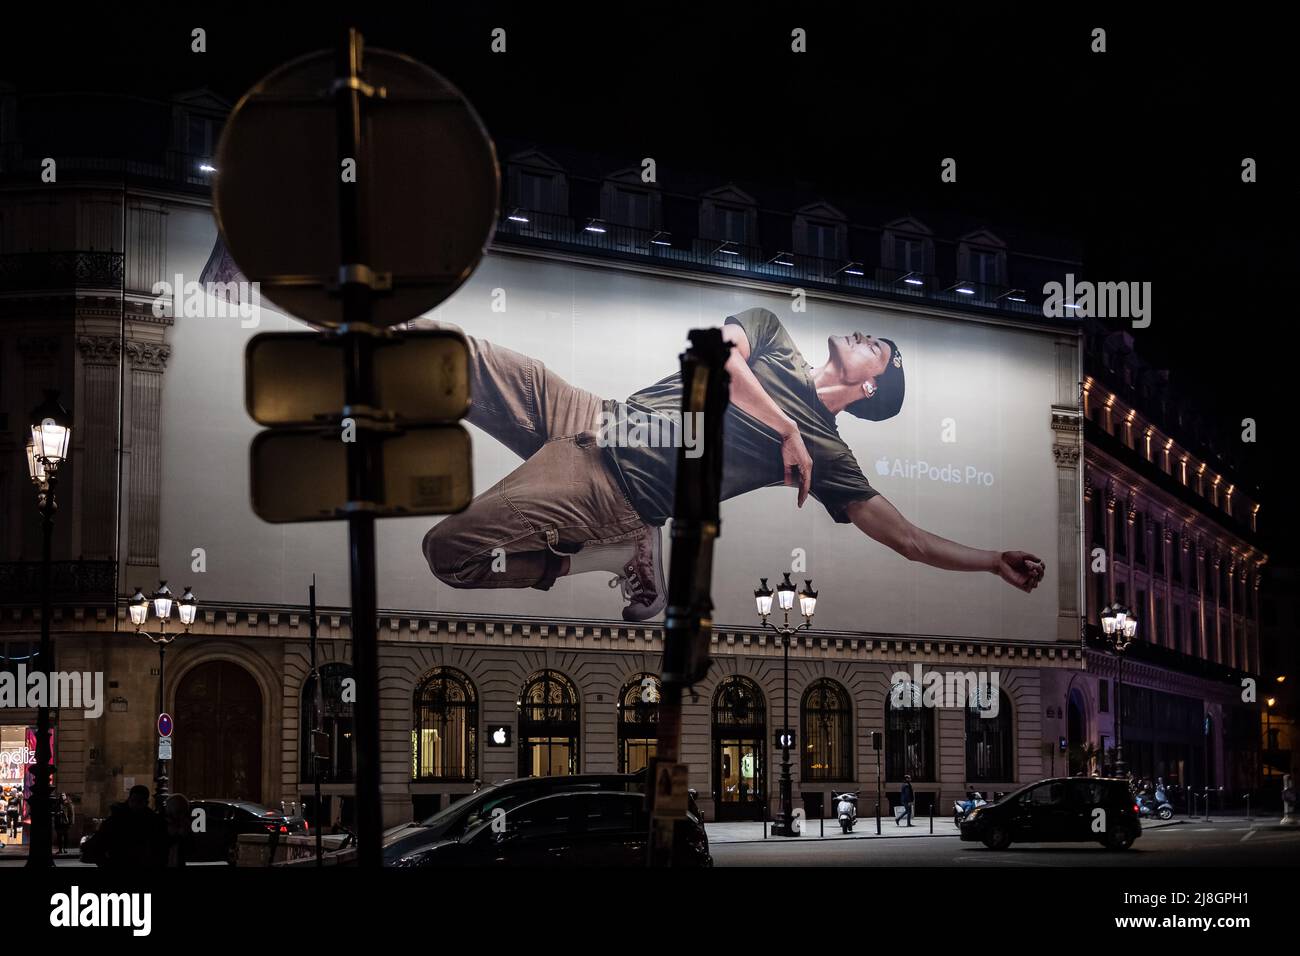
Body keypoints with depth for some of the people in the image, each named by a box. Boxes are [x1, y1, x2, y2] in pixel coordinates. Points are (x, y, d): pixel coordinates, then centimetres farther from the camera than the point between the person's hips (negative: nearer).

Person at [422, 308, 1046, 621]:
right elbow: (717, 353, -5)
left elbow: (909, 540, 7)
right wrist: (786, 427, -2)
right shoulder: (772, 334, 16)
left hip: (609, 491, -3)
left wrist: (995, 562, 6)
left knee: (451, 550, -23)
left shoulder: (823, 454, 7)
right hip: (594, 417, 3)